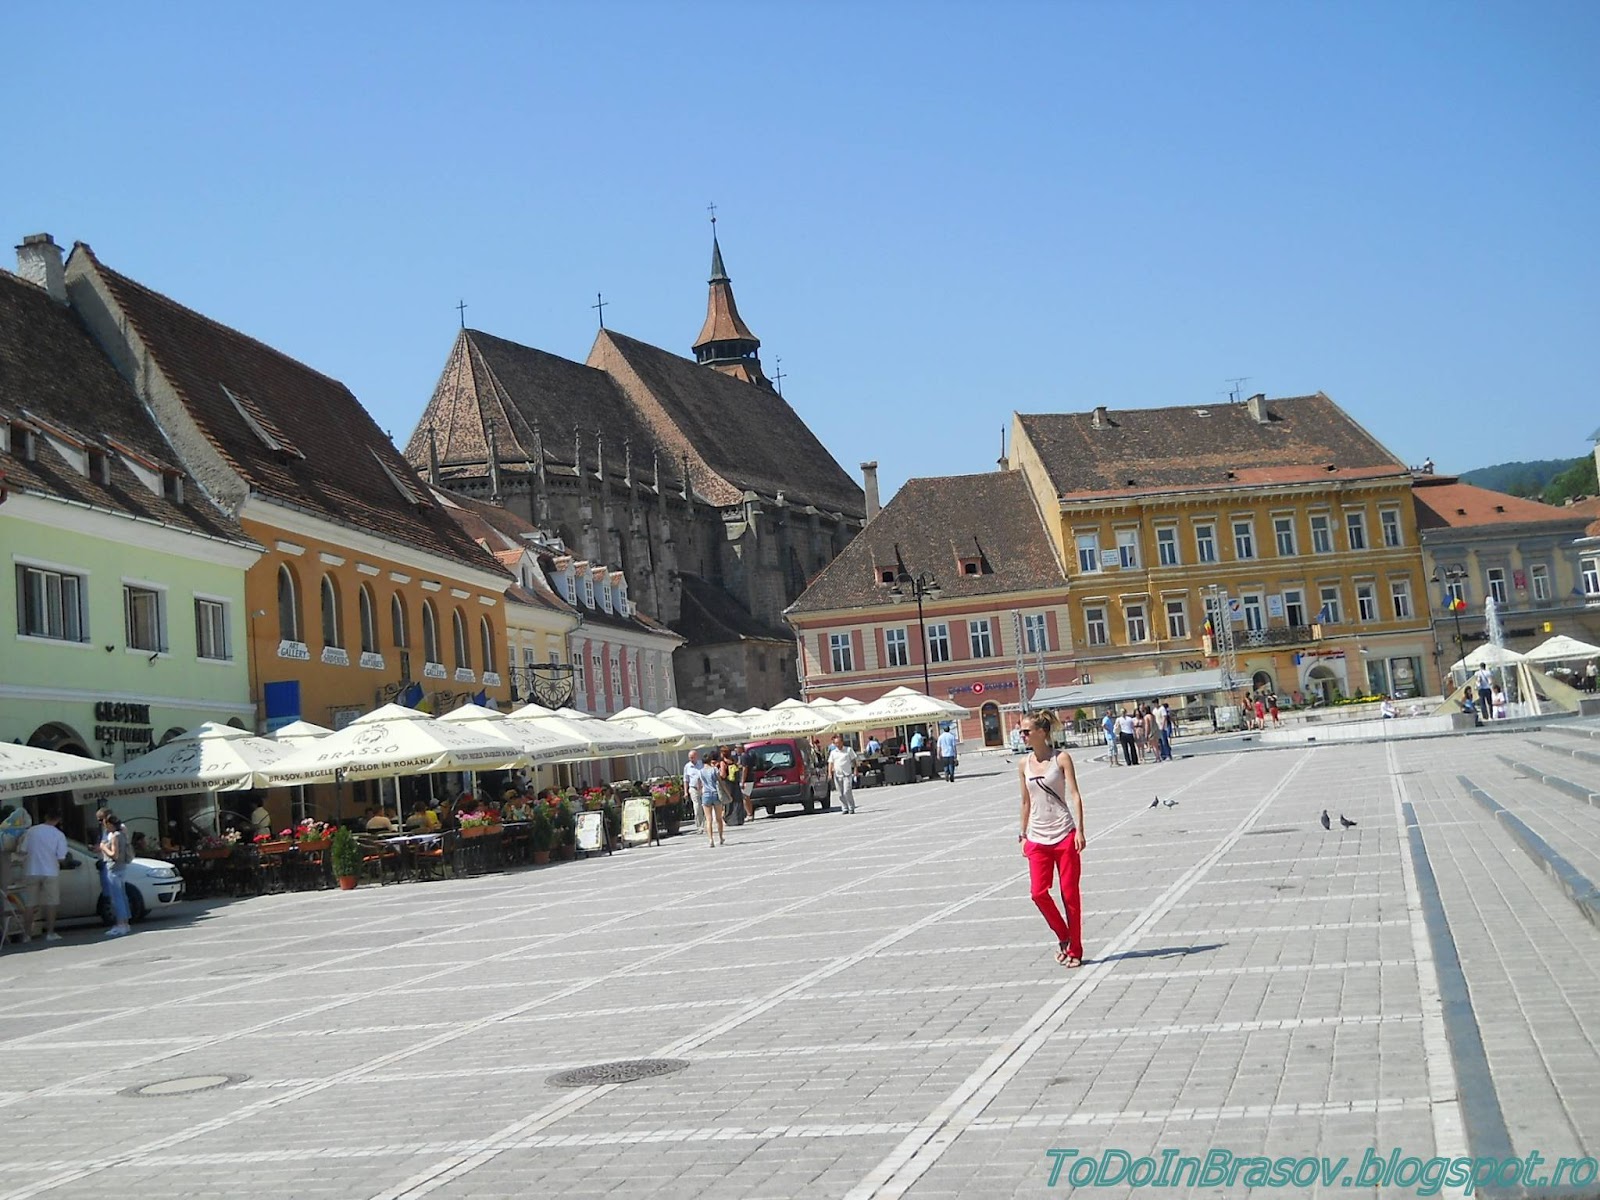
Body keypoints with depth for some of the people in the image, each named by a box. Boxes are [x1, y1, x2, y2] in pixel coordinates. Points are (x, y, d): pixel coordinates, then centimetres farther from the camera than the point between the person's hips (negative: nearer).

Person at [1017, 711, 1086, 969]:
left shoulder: (1061, 758, -4)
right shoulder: (1024, 765, 8)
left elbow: (1075, 794, -8)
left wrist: (1079, 830, -16)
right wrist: (1023, 835, 14)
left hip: (1065, 835, -4)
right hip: (1037, 839, 4)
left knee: (1070, 894, 0)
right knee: (1038, 892, -7)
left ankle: (1074, 950, 11)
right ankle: (1063, 937, 15)